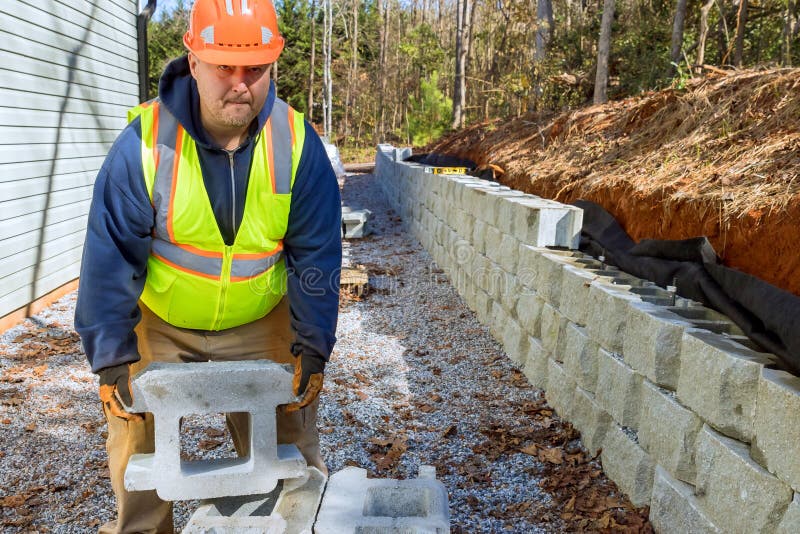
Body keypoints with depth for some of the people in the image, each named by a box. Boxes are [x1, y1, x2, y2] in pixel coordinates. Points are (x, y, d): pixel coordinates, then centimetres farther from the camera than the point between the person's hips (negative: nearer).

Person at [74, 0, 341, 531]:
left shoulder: (298, 143, -17)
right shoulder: (145, 142, -21)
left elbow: (316, 253, -12)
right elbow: (111, 255, -15)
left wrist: (312, 348, -11)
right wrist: (113, 360, -13)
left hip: (262, 324, 1)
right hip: (161, 323, 0)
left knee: (287, 436, 7)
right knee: (137, 433, 8)